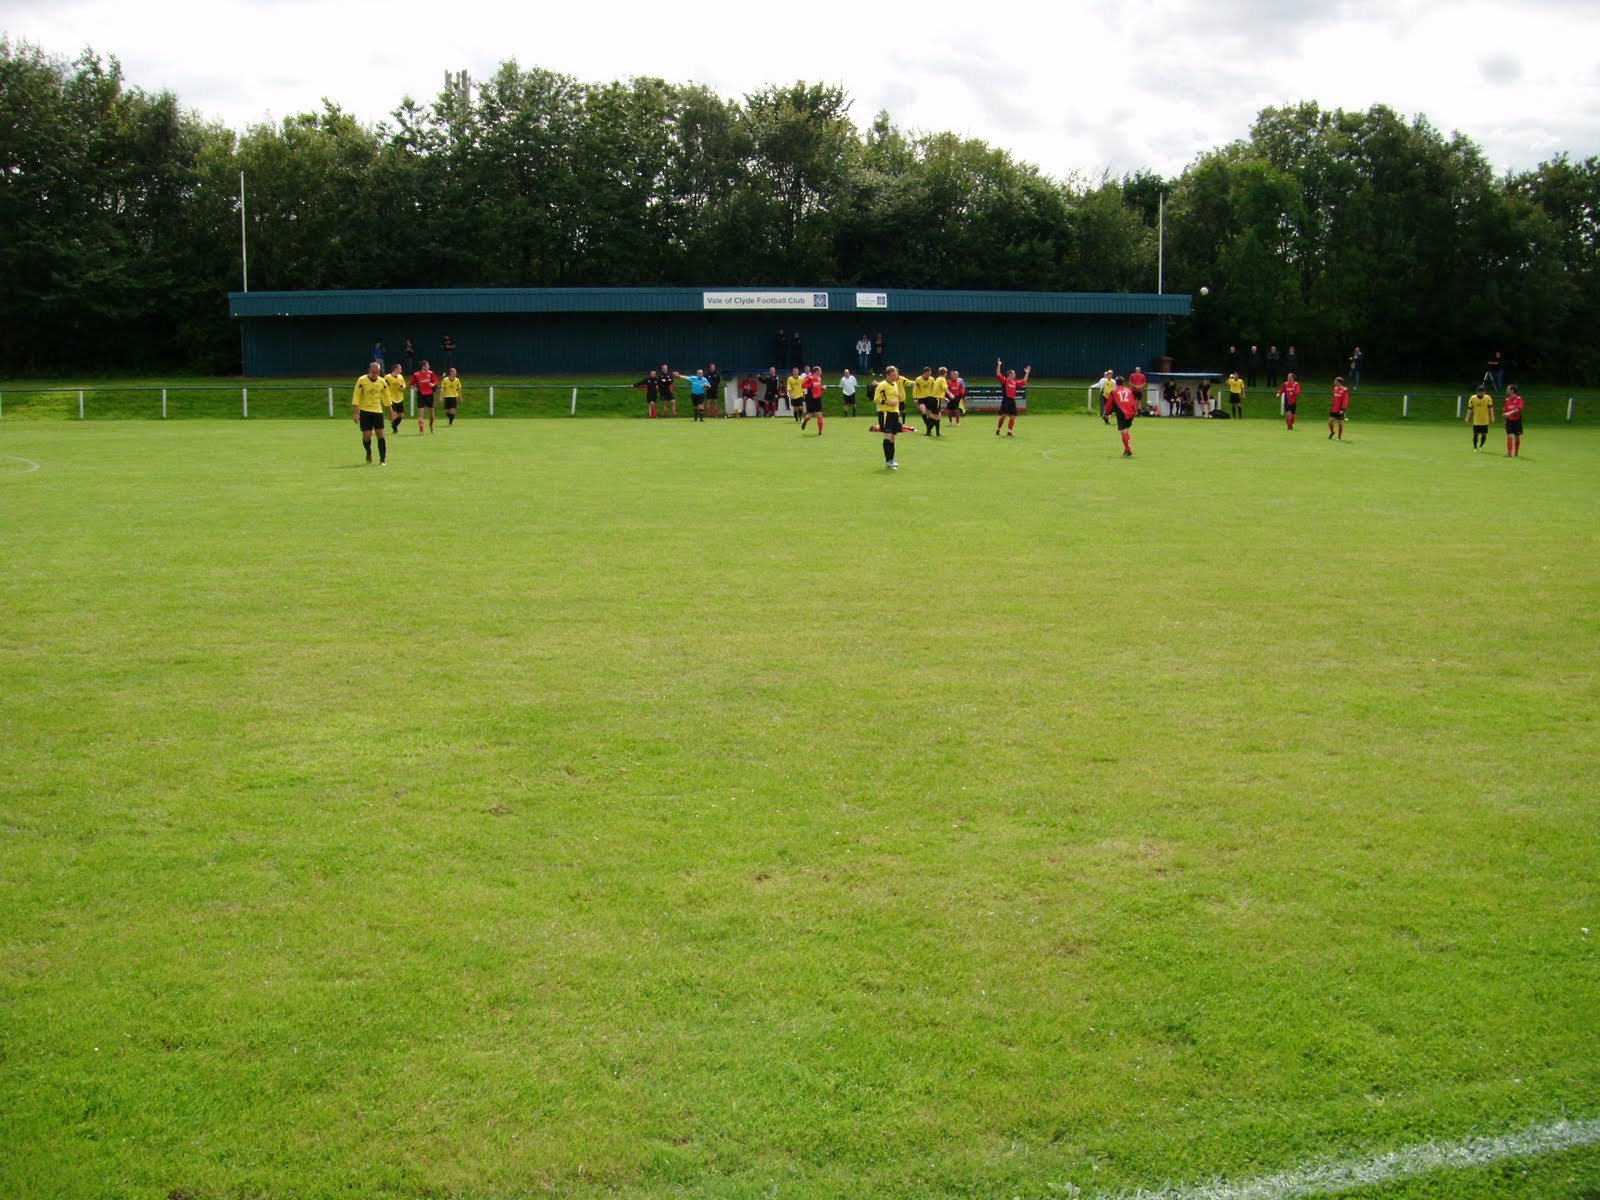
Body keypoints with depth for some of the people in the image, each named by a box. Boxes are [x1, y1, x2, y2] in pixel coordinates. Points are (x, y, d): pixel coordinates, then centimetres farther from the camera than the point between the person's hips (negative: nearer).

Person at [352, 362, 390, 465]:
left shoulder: (382, 382, 2)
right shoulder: (361, 380, -8)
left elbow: (386, 398, 13)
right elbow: (356, 397, -8)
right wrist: (355, 413, -13)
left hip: (378, 411, 2)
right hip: (364, 411, -2)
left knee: (380, 435, -6)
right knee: (366, 436, -4)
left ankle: (382, 460, -2)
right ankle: (369, 453, 26)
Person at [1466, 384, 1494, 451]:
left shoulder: (1488, 398, -3)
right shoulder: (1472, 398, -6)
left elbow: (1490, 408, 1)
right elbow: (1470, 408, -2)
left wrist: (1492, 417, -4)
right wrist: (1468, 417, -5)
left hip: (1485, 420, 1)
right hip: (1476, 420, -1)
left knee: (1484, 434, 5)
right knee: (1475, 434, -1)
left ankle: (1481, 446, 27)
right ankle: (1475, 448, 13)